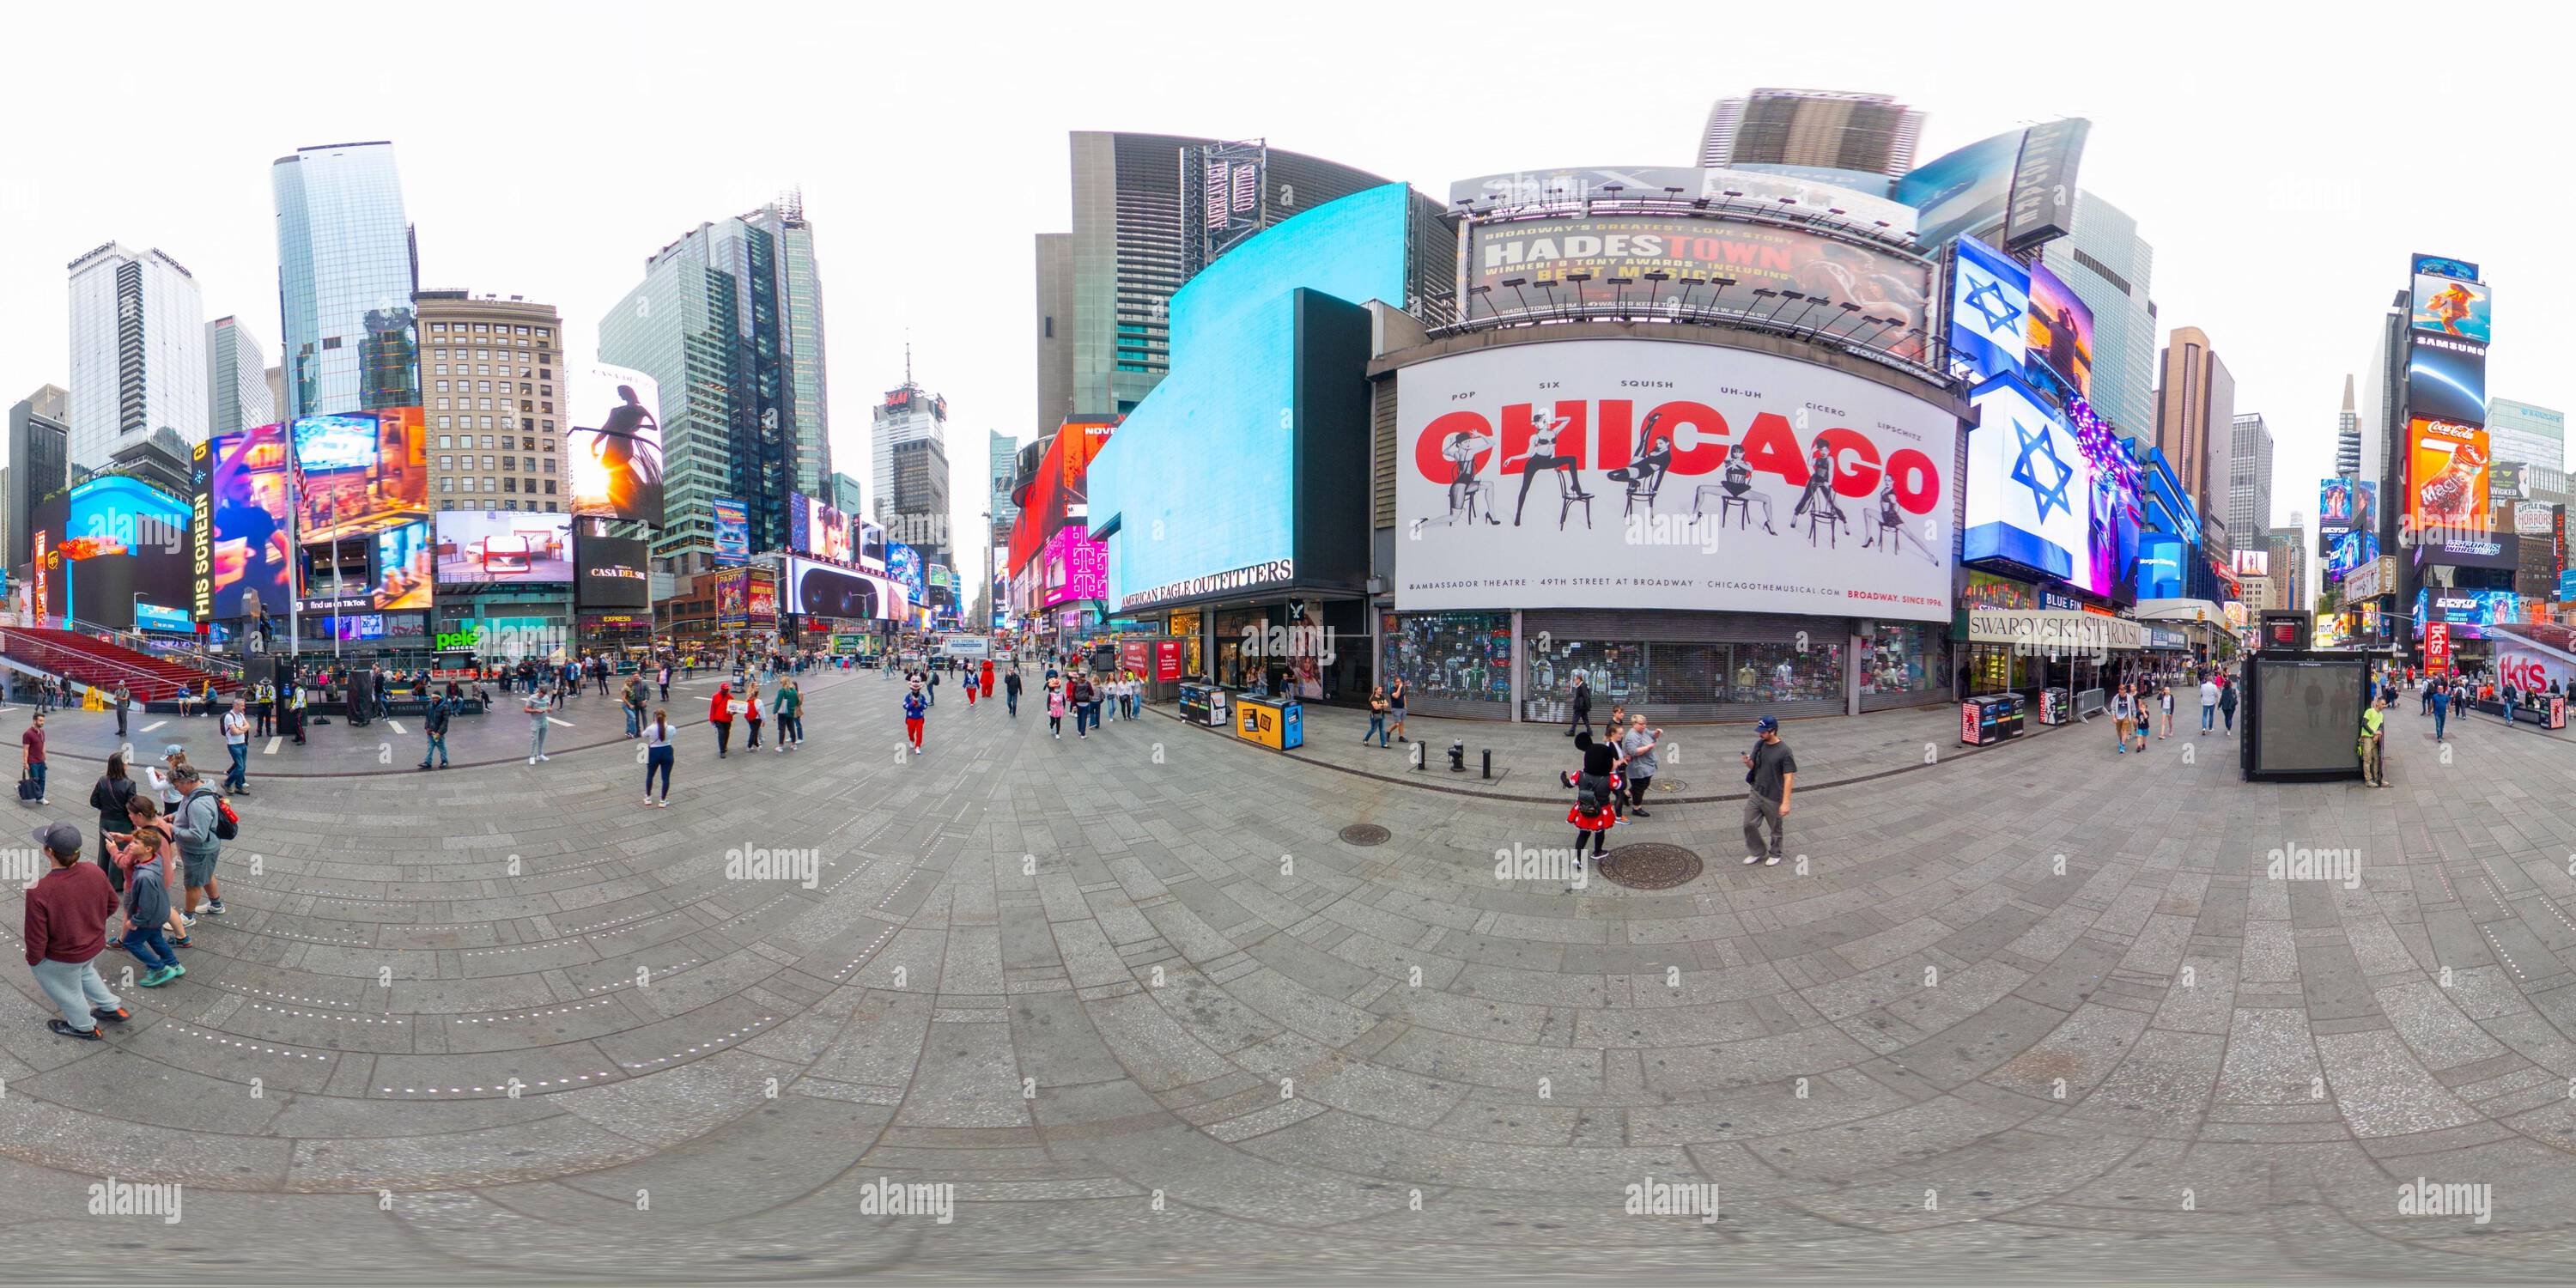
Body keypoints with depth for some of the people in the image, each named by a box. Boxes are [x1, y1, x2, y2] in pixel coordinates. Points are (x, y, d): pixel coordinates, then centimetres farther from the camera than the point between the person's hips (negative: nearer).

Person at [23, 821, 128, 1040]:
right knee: (84, 972, 36)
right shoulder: (95, 873, -22)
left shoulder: (38, 892, -37)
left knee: (68, 989, 26)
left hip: (63, 958, -5)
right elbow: (112, 905, -2)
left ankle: (84, 1027, 50)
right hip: (95, 945, 5)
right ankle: (113, 1008, 49)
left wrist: (33, 959, -4)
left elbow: (37, 938, -25)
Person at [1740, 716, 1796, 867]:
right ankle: (1758, 852, 25)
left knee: (1776, 829, 11)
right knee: (1749, 824, 5)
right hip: (1756, 793, 6)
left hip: (1774, 798, -5)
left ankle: (1775, 855, 33)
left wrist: (1785, 802, -24)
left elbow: (1788, 778, -19)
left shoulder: (1784, 751, -19)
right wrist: (1748, 762, -13)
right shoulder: (1759, 745, 1)